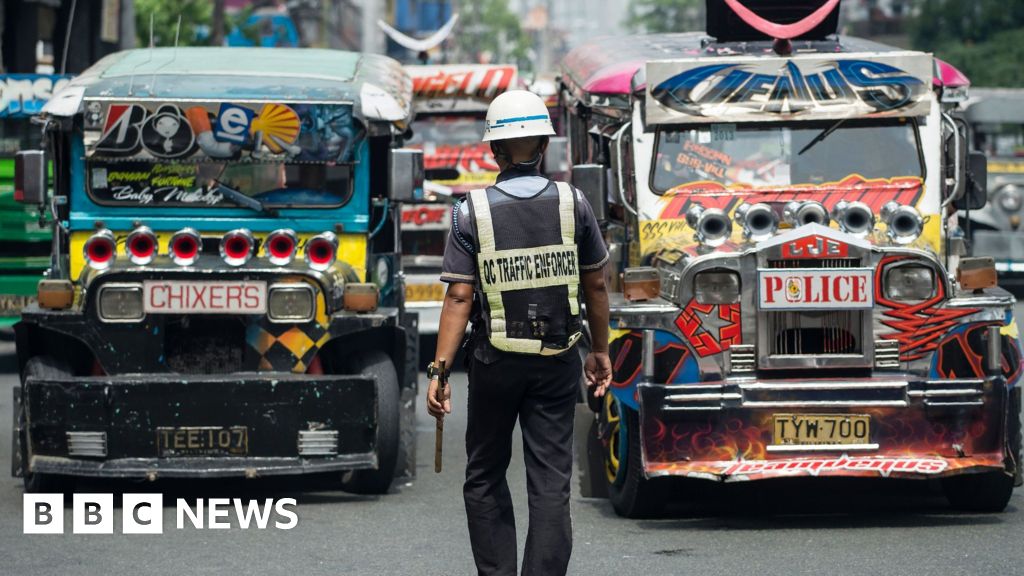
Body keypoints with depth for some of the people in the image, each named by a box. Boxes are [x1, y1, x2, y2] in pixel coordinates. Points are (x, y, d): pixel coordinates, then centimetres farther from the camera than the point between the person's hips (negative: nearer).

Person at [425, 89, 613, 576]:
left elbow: (459, 298, -12)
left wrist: (439, 370, -10)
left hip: (495, 362, -1)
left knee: (484, 478, 14)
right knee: (551, 482, 2)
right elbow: (595, 286, 4)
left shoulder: (472, 213, -8)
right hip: (557, 362, 1)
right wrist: (600, 351, 16)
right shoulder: (572, 204, -3)